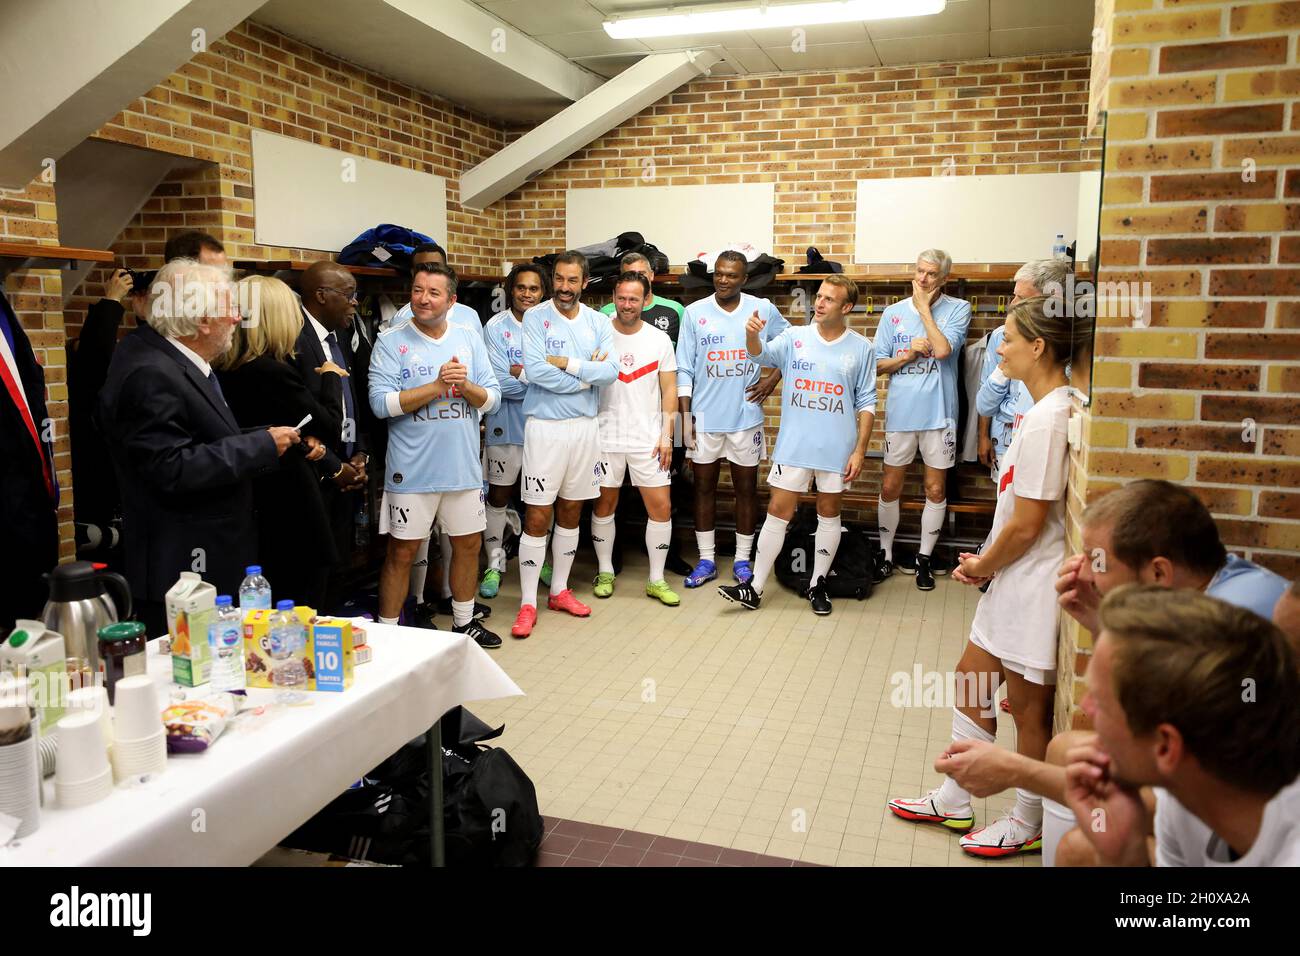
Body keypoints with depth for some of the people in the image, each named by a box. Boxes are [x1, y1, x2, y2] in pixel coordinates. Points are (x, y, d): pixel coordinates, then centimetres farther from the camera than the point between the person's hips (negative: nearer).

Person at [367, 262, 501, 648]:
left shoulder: (469, 339, 6)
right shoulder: (391, 341, -5)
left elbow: (492, 399, 3)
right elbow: (380, 403, -15)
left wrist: (466, 385, -18)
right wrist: (437, 386, -19)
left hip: (463, 467, 4)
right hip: (412, 470, -4)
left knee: (469, 543, 15)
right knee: (402, 551, 2)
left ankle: (463, 621, 34)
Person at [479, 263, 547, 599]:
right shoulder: (496, 327, -7)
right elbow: (499, 383, -15)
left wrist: (522, 373, -15)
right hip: (507, 425, -2)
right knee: (499, 496, 8)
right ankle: (495, 564, 21)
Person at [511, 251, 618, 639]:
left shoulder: (598, 322, 5)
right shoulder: (535, 317, -5)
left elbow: (611, 372, -7)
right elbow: (535, 370, -18)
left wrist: (566, 363, -14)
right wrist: (587, 374, -11)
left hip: (585, 426, 4)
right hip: (544, 426, -4)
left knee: (570, 512, 13)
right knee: (537, 516, -2)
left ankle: (559, 591, 27)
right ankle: (528, 603, 7)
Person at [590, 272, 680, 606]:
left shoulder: (659, 340, 2)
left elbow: (669, 390, 5)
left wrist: (666, 434, -3)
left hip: (648, 438, 1)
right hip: (605, 436, -1)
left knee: (661, 506, -1)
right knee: (604, 504, 9)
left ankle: (656, 580, 11)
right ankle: (605, 572, 25)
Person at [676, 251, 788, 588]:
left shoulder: (763, 309, 0)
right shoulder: (694, 312, 0)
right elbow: (684, 369, 0)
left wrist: (774, 378, 1)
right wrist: (685, 416, -4)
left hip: (746, 415, 0)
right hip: (705, 417, 0)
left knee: (746, 488, 7)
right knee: (704, 487, 8)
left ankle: (742, 560, 20)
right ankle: (706, 560, 19)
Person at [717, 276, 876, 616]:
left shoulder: (861, 349, 0)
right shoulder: (794, 337, 1)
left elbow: (866, 403, 1)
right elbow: (763, 355, -14)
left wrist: (860, 451, -4)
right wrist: (752, 336, -37)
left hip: (837, 448, 0)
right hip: (793, 445, 0)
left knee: (829, 514, 11)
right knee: (778, 512, 3)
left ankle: (818, 584, 26)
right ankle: (755, 588, 9)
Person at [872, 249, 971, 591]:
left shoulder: (958, 309, -3)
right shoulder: (894, 313, 5)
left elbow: (942, 349, -19)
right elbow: (878, 365, 6)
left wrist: (924, 307, -11)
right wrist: (908, 354, -12)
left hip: (938, 412, -2)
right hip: (900, 411, 2)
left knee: (936, 489, 7)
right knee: (890, 487, 8)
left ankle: (924, 559, 21)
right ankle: (885, 554, 23)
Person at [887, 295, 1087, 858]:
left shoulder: (1046, 419, -23)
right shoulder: (1052, 409, 8)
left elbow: (1027, 523, -22)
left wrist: (983, 566, -5)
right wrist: (986, 563, 9)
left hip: (1034, 586, -10)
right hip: (1015, 580, 10)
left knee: (1028, 707, 8)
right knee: (970, 681, 18)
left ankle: (1028, 826, 29)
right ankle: (954, 802, 34)